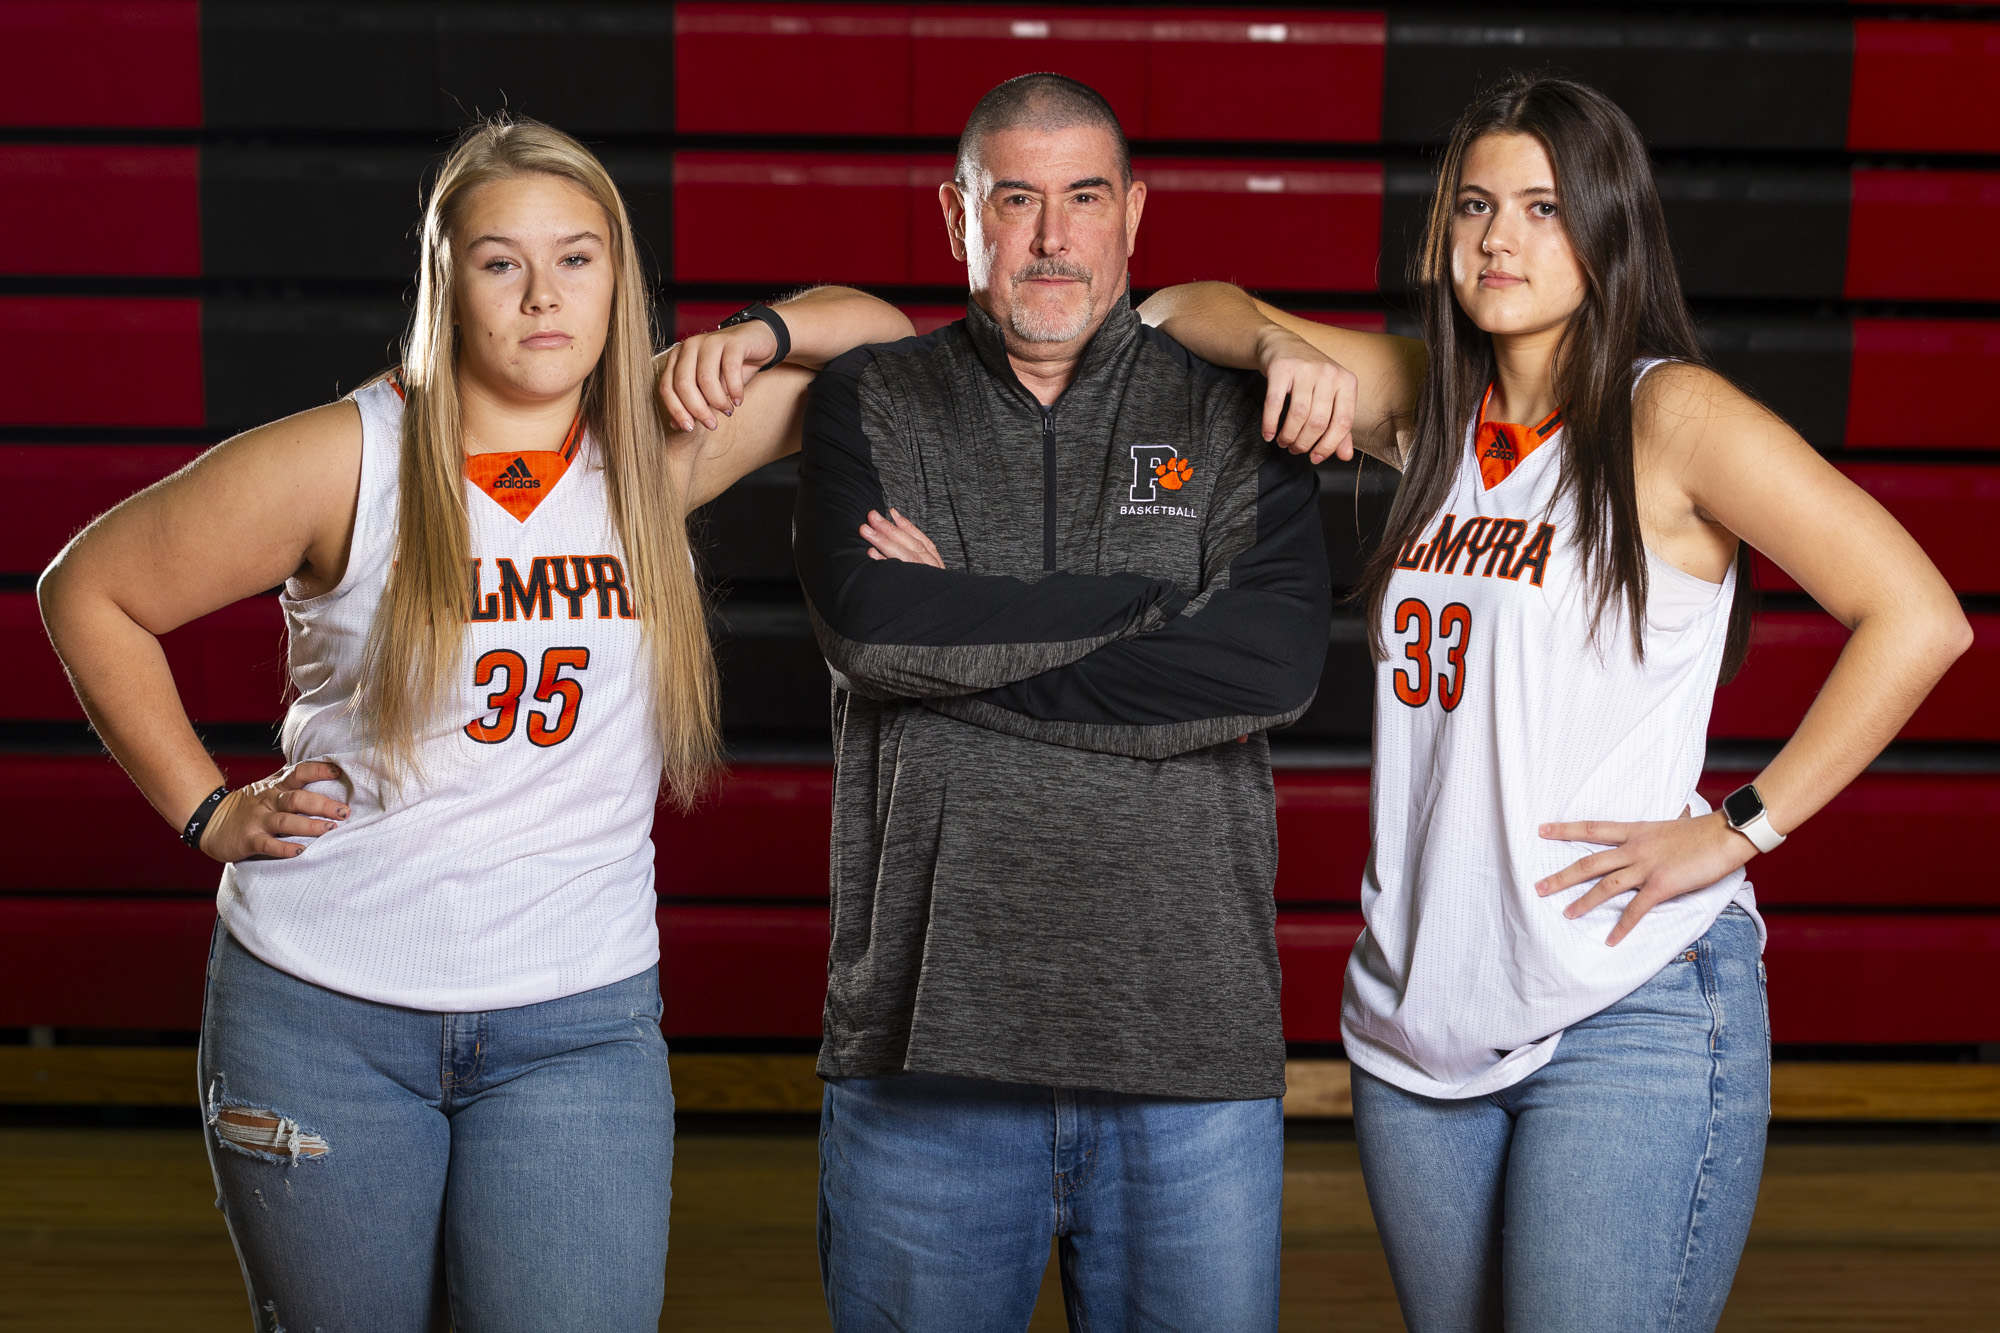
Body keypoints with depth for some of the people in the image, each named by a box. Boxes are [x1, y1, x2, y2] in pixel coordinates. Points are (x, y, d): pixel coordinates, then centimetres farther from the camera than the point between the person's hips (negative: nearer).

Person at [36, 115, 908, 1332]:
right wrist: (206, 810, -1)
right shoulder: (341, 463, -7)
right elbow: (89, 591, 3)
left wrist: (756, 337, -8)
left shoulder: (656, 453, 0)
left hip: (580, 1024, 1)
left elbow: (881, 337, 12)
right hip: (323, 1013, -1)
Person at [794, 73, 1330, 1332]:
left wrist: (961, 634, -9)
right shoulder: (871, 404, 8)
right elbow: (867, 624, -11)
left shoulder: (1231, 413, 7)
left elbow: (1276, 663, -10)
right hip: (926, 1037, 0)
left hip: (1193, 1040, 0)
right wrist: (1151, 603, -8)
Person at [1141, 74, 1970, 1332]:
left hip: (1631, 1015, -6)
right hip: (1419, 1016, 6)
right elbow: (1189, 313, 17)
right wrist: (1281, 347, -5)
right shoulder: (1433, 405, 11)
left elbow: (1918, 617, -12)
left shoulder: (1671, 413, -7)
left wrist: (1738, 828, -12)